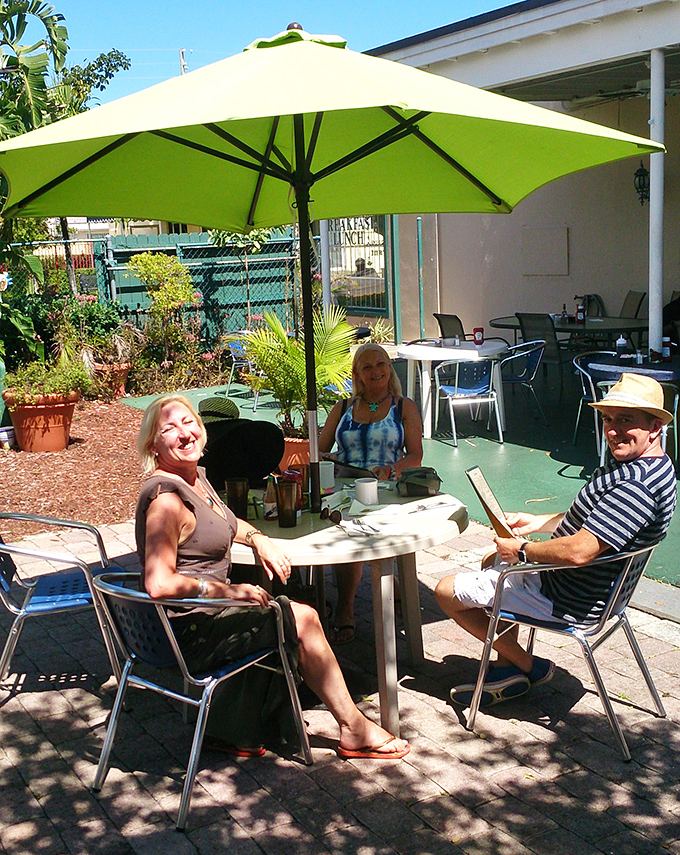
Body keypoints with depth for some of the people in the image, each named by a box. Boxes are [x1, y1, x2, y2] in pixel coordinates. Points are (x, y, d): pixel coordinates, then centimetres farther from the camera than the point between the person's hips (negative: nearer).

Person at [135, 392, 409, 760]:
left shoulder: (196, 476, 7)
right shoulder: (166, 497, -23)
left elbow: (222, 521, 28)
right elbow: (158, 584, -32)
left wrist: (259, 539, 9)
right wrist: (227, 590, -26)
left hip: (202, 615, 10)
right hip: (187, 630, -10)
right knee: (302, 619, -7)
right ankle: (354, 729, 9)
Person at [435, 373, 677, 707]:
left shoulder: (639, 485, -32)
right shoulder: (638, 463, 3)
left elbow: (579, 551, -37)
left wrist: (521, 550, -20)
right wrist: (537, 522, 7)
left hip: (566, 603, -11)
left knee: (447, 591, 0)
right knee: (493, 561, 33)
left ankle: (528, 667, 14)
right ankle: (506, 671, 27)